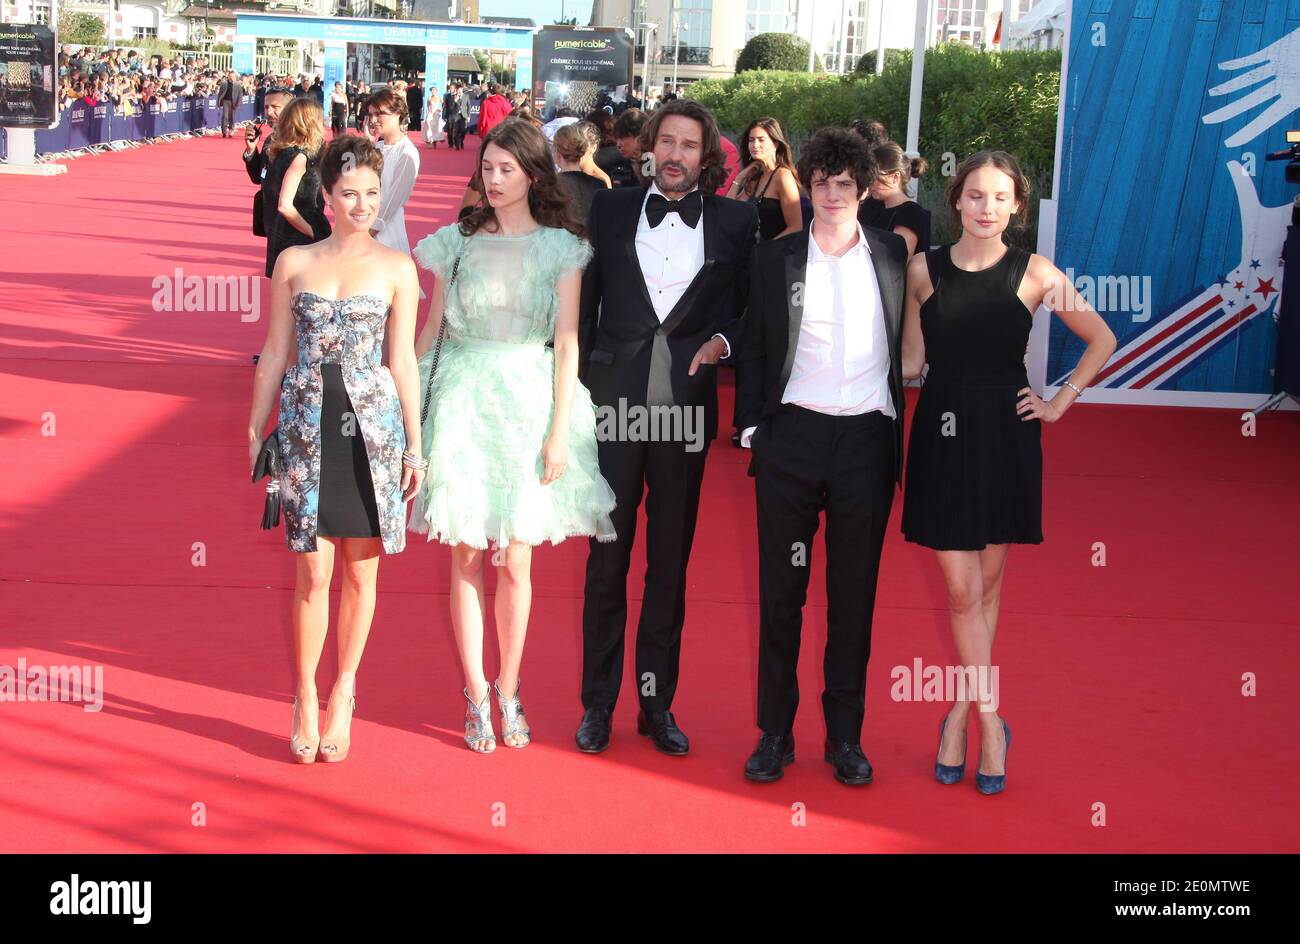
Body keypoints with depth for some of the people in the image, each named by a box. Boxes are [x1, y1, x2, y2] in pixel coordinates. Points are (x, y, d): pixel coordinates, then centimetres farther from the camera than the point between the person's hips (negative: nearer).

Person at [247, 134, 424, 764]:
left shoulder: (396, 269, 3)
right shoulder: (294, 263, 5)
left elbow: (402, 361, 5)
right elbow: (275, 353, 9)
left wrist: (415, 445, 4)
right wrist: (255, 430, 8)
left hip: (373, 428, 0)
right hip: (308, 427, 0)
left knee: (360, 569, 7)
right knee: (313, 573, -1)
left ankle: (343, 694, 22)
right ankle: (305, 699, 15)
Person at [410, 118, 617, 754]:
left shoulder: (560, 247, 2)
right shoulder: (459, 242, 5)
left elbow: (567, 344, -1)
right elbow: (429, 331, 9)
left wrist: (559, 430, -7)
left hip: (528, 403, -1)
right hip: (462, 401, 1)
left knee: (516, 562, 3)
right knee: (466, 559, 2)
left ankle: (508, 690, 18)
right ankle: (477, 697, 12)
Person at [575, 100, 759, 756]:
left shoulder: (734, 222, 4)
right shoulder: (611, 210, 5)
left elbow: (750, 306, 10)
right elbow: (583, 304, 7)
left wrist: (723, 341, -11)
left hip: (687, 406, 0)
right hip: (613, 401, 0)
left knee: (671, 563, 9)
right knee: (606, 560, 5)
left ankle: (658, 704, 20)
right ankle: (597, 703, 17)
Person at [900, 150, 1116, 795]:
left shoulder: (1034, 274, -2)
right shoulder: (924, 270, 2)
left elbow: (1102, 340, 7)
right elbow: (912, 360, 6)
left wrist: (1062, 402, 2)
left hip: (1006, 435, 0)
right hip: (943, 434, 0)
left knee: (988, 584, 7)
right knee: (962, 590, -3)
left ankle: (961, 712, 20)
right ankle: (991, 722, 5)